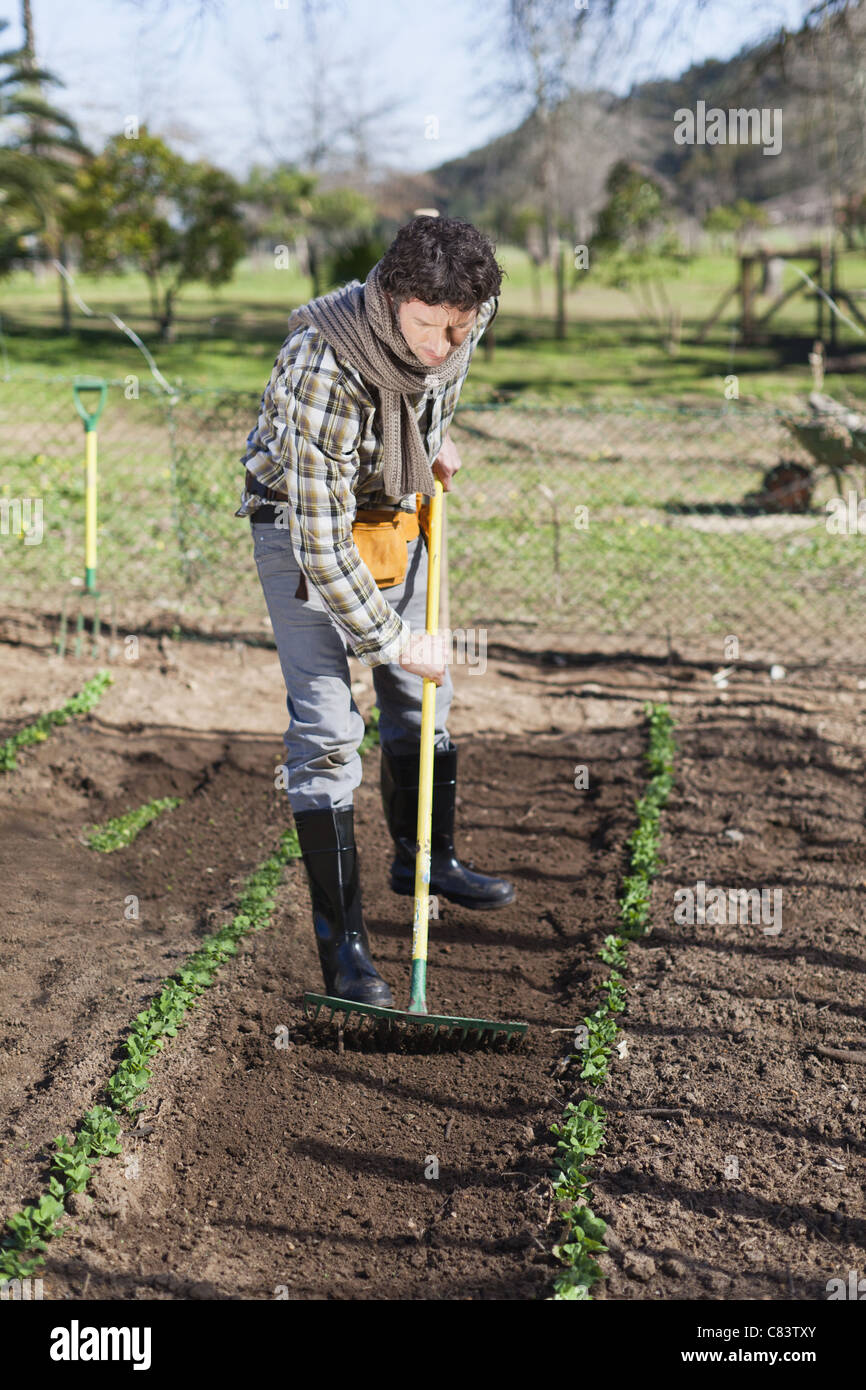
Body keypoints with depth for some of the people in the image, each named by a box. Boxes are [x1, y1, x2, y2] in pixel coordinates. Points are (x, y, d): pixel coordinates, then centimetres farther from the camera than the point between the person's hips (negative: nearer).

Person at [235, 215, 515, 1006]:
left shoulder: (468, 319, -18)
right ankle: (341, 940, -3)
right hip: (301, 528, -6)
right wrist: (393, 640, -27)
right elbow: (321, 542, -34)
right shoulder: (323, 369, -38)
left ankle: (425, 859, 39)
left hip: (396, 511, 7)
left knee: (424, 696, 16)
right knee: (326, 729, -11)